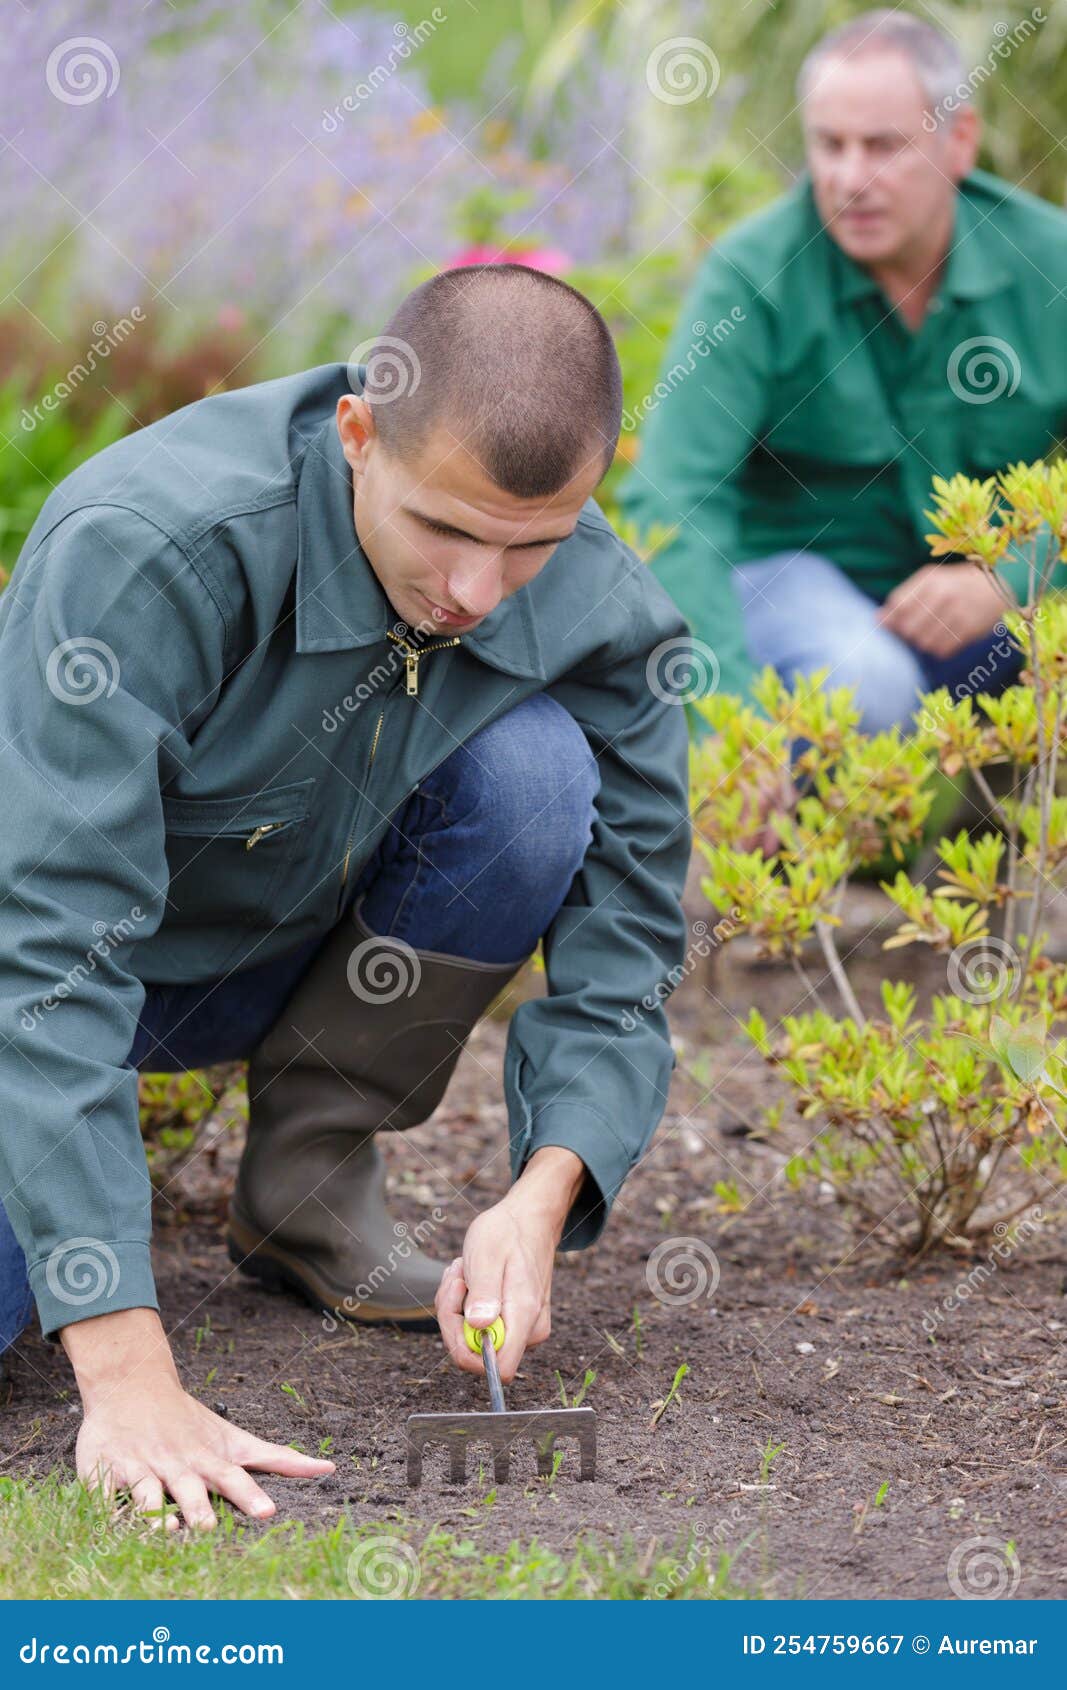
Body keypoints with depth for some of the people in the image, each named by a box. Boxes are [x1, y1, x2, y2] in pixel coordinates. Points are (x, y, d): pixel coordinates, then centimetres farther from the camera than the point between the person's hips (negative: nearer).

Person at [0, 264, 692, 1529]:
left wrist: (541, 1198, -31)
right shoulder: (142, 548, -36)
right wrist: (126, 1373, -46)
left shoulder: (600, 619, -21)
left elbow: (622, 942, -10)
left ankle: (307, 1183, -5)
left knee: (534, 763, -24)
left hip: (307, 943, 4)